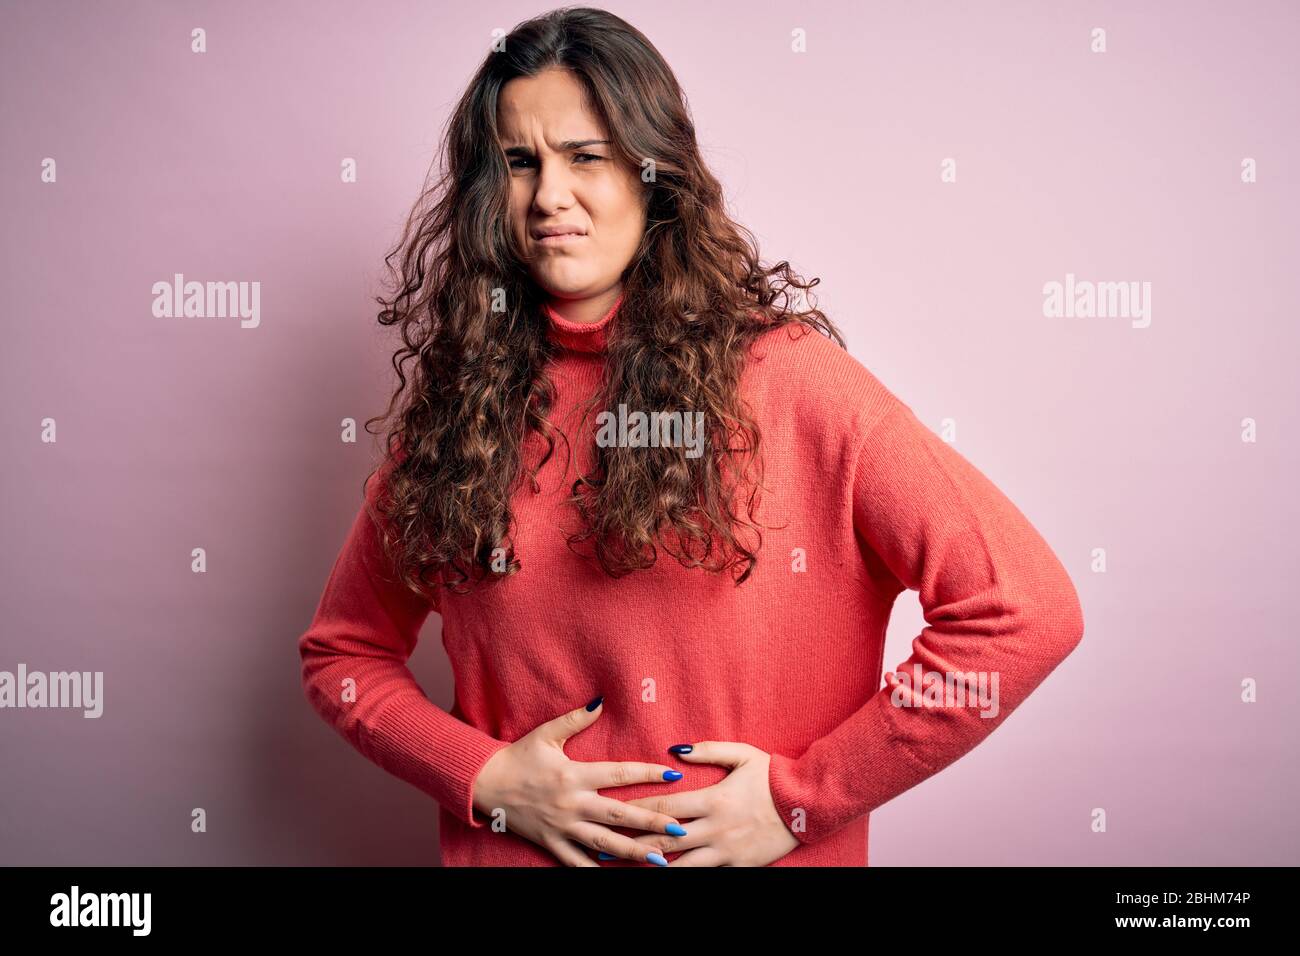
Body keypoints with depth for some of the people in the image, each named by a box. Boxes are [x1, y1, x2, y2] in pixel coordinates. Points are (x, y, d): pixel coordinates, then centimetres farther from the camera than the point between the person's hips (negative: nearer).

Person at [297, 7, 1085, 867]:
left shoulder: (784, 375, -13)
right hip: (513, 845, 2)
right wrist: (488, 781, -10)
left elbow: (1026, 613, -17)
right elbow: (343, 651, 5)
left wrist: (802, 796, -15)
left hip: (755, 847, -2)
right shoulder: (453, 399, -3)